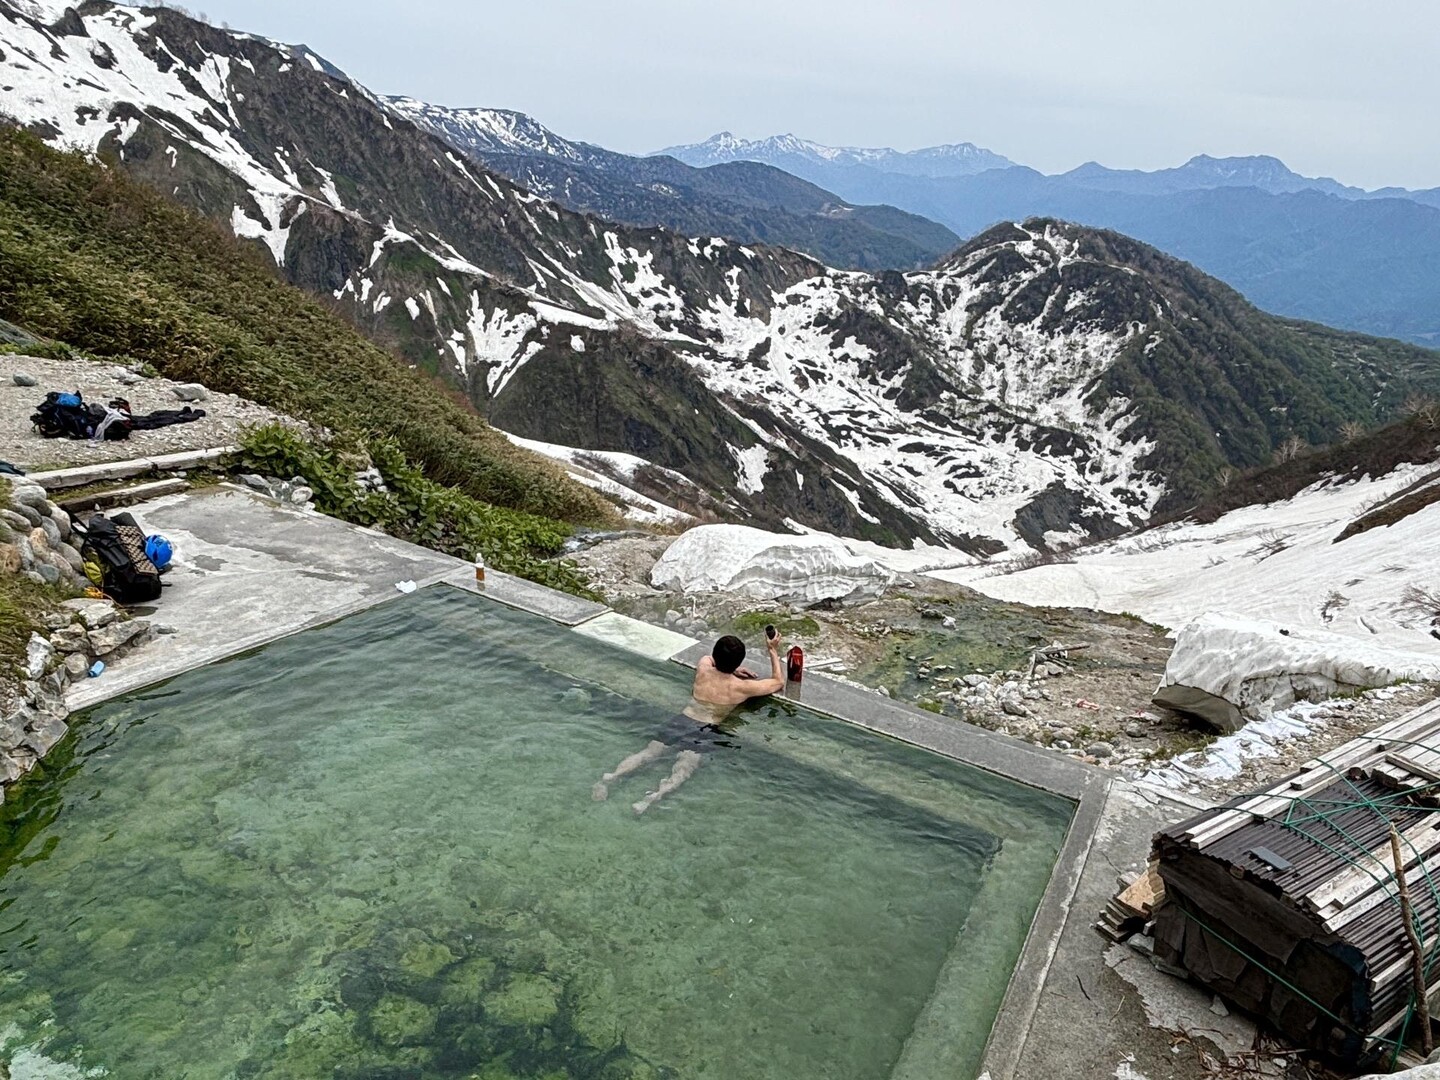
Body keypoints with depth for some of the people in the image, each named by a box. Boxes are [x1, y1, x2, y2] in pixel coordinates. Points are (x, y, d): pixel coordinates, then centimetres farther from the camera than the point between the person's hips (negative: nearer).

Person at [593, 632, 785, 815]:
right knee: (684, 769, -18)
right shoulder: (741, 687, -3)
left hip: (681, 721, 4)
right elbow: (778, 683, 9)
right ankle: (655, 795, -43)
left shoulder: (703, 666, 8)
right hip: (705, 731, -4)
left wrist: (732, 671, 24)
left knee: (648, 753, 2)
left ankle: (612, 777, -17)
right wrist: (774, 652, 16)